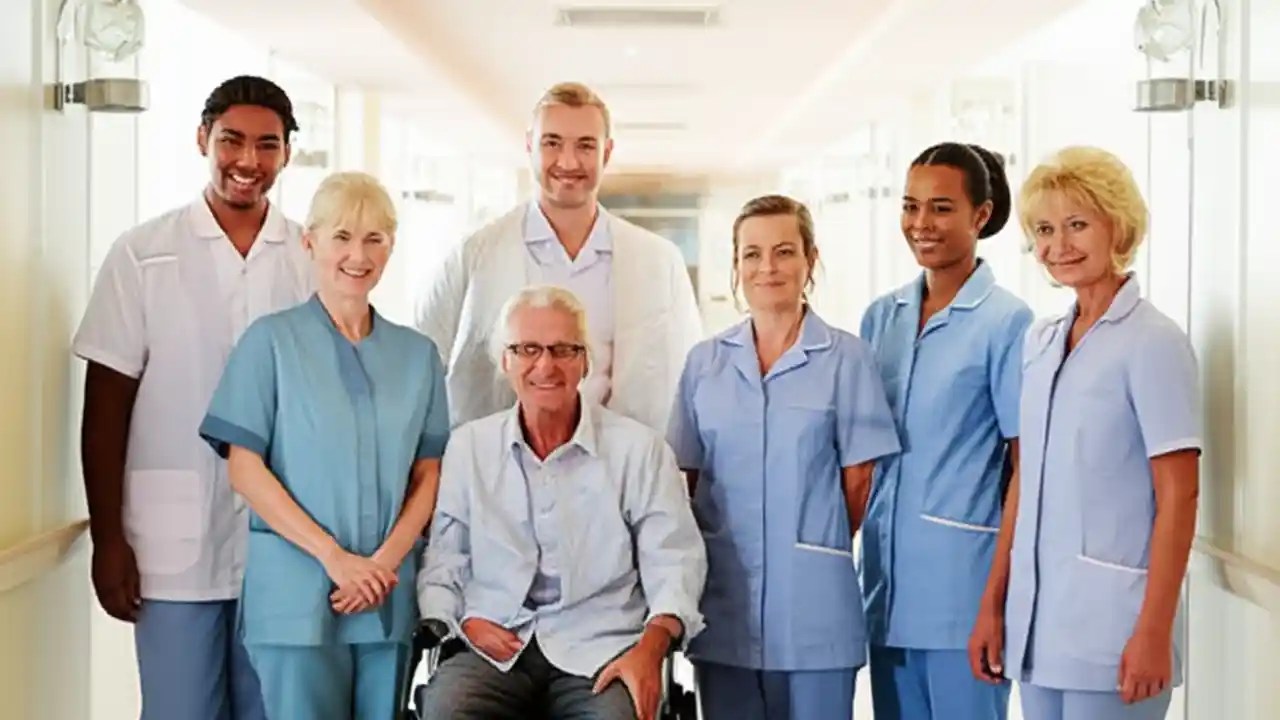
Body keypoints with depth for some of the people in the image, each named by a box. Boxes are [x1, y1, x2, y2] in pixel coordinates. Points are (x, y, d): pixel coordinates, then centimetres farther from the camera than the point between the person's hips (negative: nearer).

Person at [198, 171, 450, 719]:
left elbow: (428, 477, 9)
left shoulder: (417, 354, 11)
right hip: (296, 589, -3)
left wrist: (386, 560, -8)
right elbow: (245, 469, -5)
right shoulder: (272, 341, 0)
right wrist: (334, 556, -12)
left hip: (389, 592, 3)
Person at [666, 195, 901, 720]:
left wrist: (817, 546, 7)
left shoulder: (845, 358, -1)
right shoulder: (704, 362, 8)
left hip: (814, 597, -3)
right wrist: (725, 541, 5)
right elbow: (688, 476, 11)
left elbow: (858, 480, 1)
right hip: (724, 597, 3)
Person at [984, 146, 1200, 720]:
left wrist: (1154, 632, -15)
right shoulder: (1040, 342, 11)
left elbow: (1178, 497, -11)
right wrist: (993, 603, 12)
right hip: (1035, 620, 6)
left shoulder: (1153, 342, -8)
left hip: (1109, 623, -6)